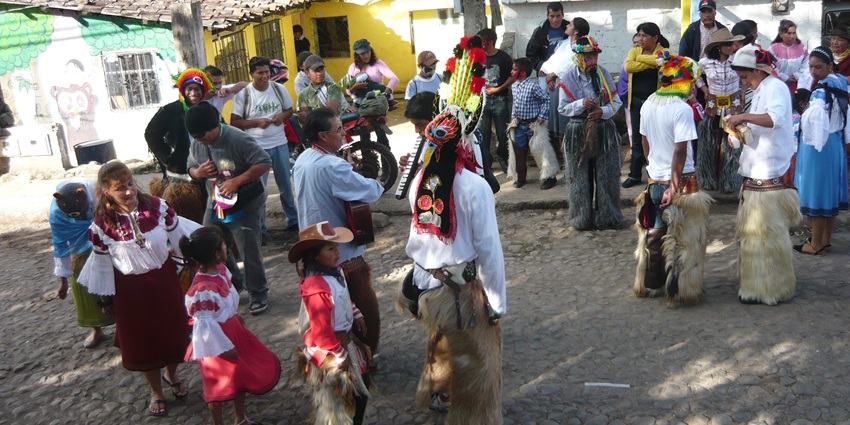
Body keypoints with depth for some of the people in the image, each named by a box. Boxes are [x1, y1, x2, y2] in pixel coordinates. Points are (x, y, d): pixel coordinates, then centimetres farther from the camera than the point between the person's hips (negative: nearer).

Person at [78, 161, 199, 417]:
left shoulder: (156, 206, -15)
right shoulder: (103, 224, -17)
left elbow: (179, 234, -2)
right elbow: (102, 263, -7)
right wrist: (106, 299, 0)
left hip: (164, 278, 2)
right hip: (130, 288, -1)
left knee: (173, 330, 17)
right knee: (142, 339, 14)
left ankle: (172, 375, 48)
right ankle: (156, 392, 37)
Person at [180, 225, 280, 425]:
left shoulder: (220, 269, -6)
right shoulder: (202, 289, -32)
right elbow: (205, 322, -27)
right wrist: (225, 347, -20)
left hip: (232, 329, 9)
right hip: (217, 340, -9)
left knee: (241, 374, 22)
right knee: (219, 384, 10)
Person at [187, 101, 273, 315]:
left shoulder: (237, 139, -22)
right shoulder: (197, 144, -1)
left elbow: (264, 162, -23)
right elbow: (191, 168, 14)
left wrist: (236, 181, -27)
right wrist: (198, 172, -12)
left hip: (244, 204, -7)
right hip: (215, 204, 7)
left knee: (249, 251, -4)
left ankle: (258, 294, 15)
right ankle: (234, 281, 35)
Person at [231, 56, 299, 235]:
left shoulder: (279, 89, 0)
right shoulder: (243, 94, -9)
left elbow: (289, 109, 13)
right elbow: (234, 122, -7)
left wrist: (283, 116, -10)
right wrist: (256, 122, -19)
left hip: (279, 144, 3)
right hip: (256, 147, -3)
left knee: (285, 185, 17)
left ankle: (293, 220, 32)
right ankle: (259, 229, 12)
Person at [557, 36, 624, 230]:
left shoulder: (604, 74, 1)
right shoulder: (569, 77, -4)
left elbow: (615, 102, 5)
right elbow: (562, 108, -4)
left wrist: (603, 111, -15)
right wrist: (582, 104, -20)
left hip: (604, 131, 2)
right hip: (578, 132, -2)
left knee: (606, 175, 5)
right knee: (580, 176, 4)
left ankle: (607, 216, 19)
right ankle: (582, 218, 17)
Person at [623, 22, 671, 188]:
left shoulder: (664, 52, -3)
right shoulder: (634, 51, 6)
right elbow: (628, 66, -14)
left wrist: (640, 58, -13)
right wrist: (651, 63, -17)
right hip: (636, 101, 4)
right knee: (636, 139, 9)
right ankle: (635, 174, 18)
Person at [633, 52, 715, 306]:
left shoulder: (648, 105, 4)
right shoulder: (682, 109, -18)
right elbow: (680, 151, -22)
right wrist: (675, 186, -19)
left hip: (654, 180, 7)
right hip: (679, 182, -7)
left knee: (656, 231, 19)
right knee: (682, 238, 6)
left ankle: (651, 284, 29)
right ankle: (680, 291, 14)